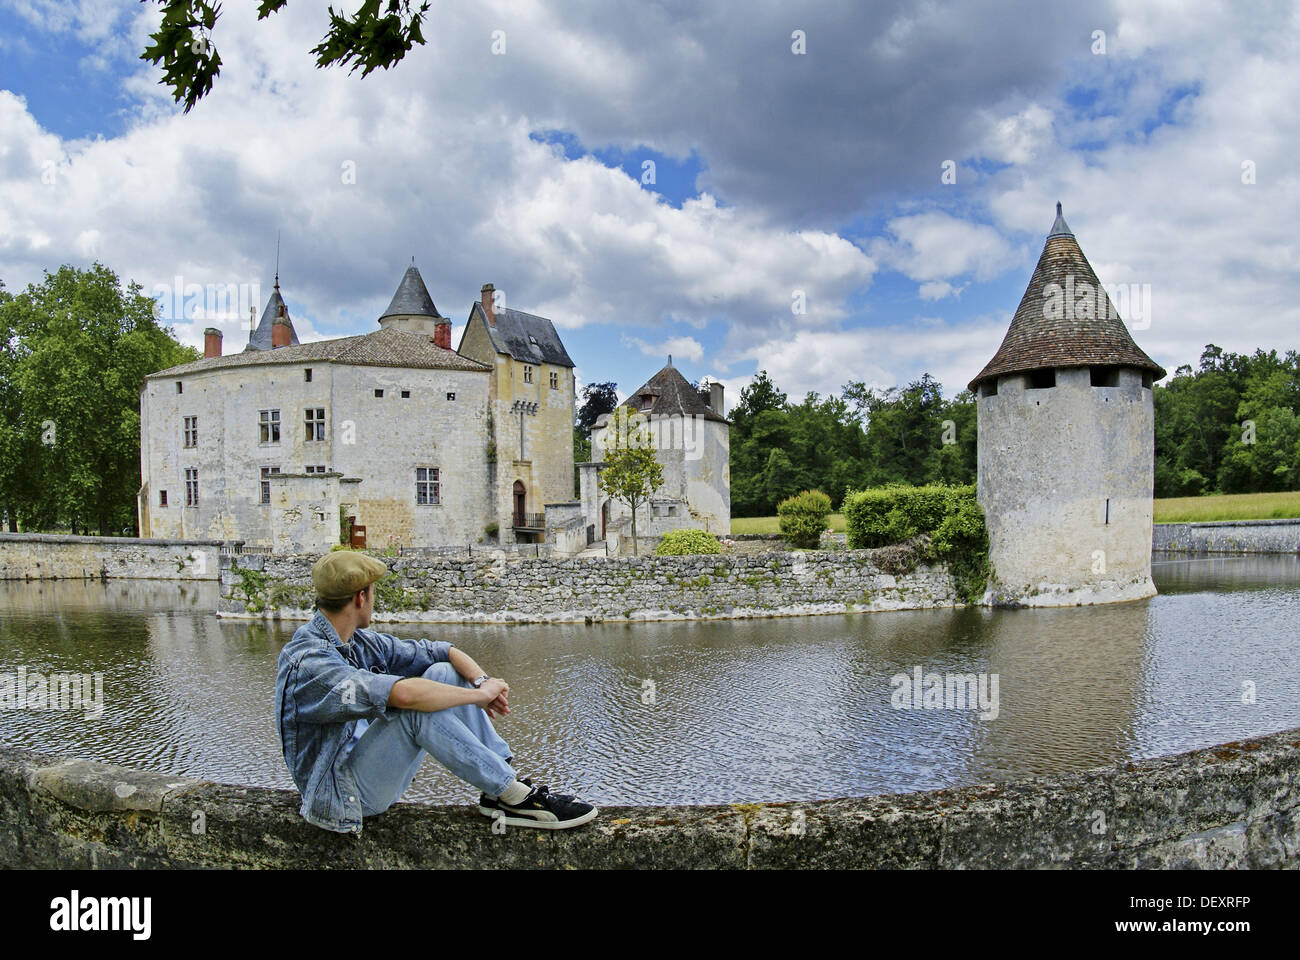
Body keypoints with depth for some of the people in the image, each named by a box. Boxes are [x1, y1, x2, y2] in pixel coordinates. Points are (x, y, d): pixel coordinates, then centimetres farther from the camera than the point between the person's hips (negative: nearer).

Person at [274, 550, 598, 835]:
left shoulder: (361, 643, 5)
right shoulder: (307, 664, -24)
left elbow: (448, 652, 4)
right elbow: (403, 693, -37)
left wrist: (481, 680, -17)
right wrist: (479, 695, -26)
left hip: (376, 771, 9)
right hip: (341, 791, -9)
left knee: (443, 672, -4)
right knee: (419, 707, -30)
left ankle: (501, 788, -10)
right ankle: (515, 797, -21)